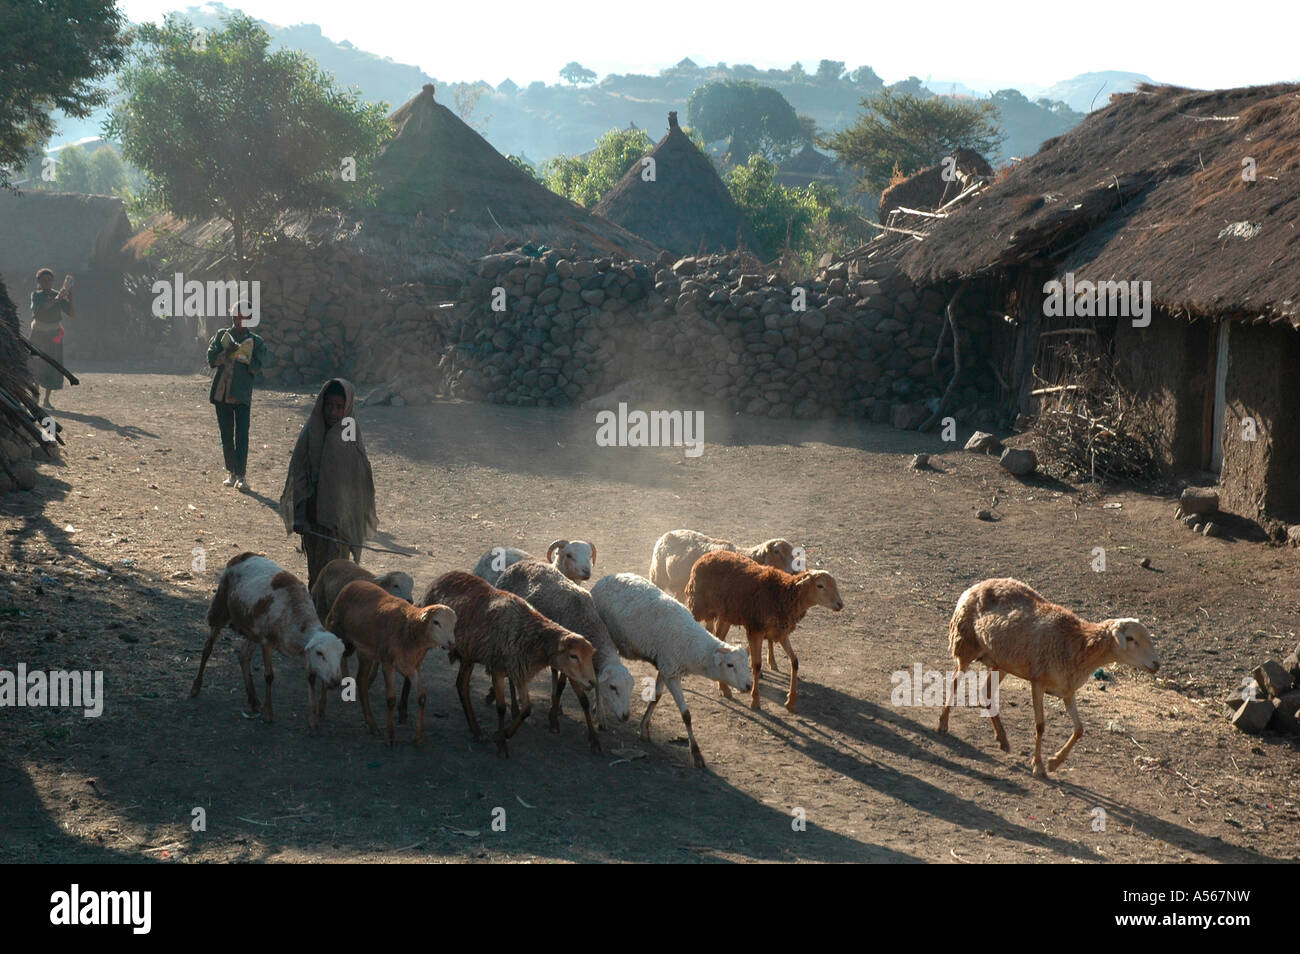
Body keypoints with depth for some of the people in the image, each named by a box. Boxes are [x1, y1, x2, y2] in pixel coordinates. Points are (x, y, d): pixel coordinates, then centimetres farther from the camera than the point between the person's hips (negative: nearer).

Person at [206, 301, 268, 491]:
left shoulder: (256, 342, 6)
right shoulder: (222, 335, 11)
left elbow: (257, 366, -6)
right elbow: (211, 359, 0)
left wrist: (240, 354, -13)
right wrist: (227, 353, -16)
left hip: (242, 395, -3)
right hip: (221, 393, 3)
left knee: (242, 435, -12)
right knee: (226, 436, 8)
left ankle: (241, 475, -14)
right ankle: (231, 473, 18)